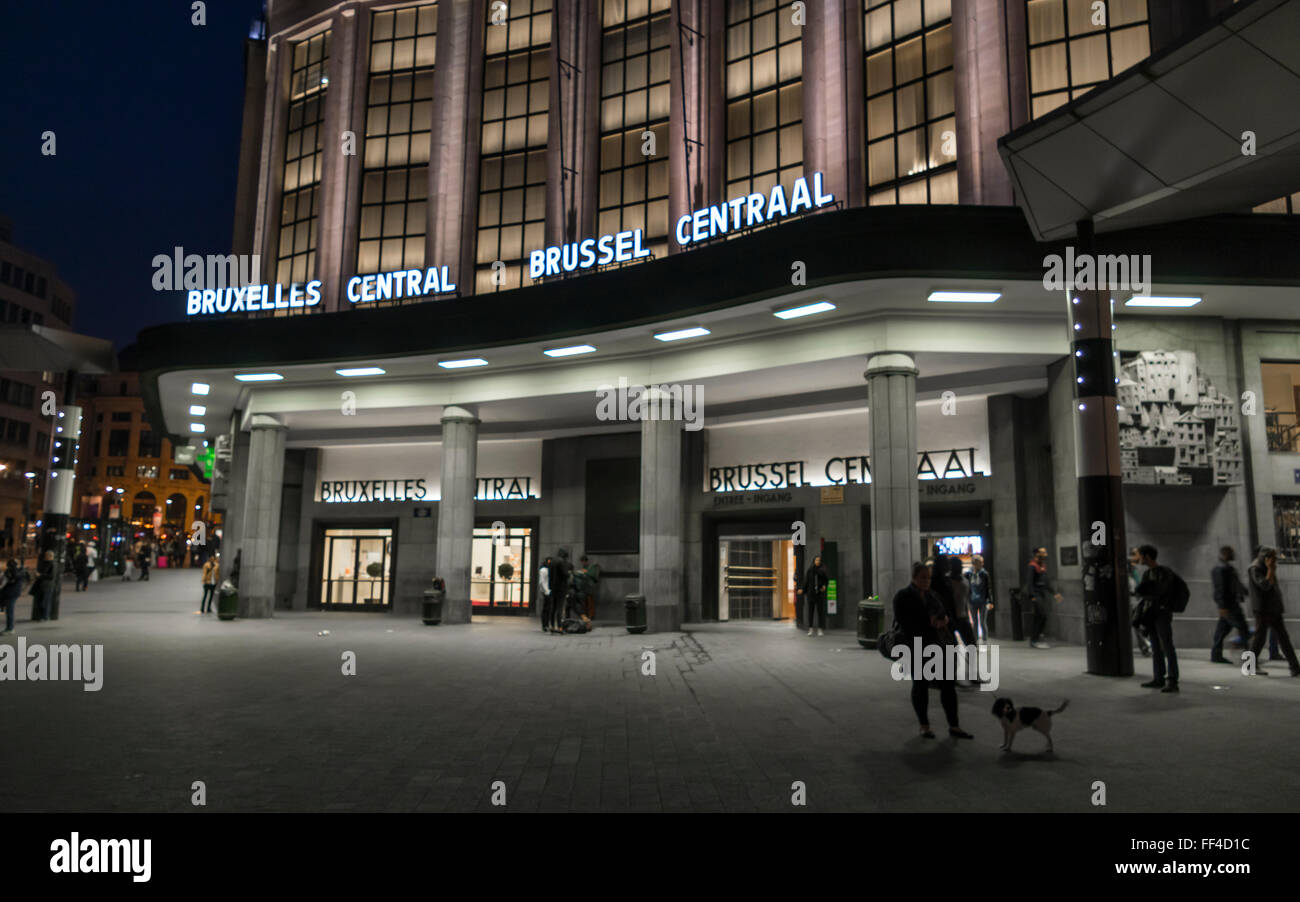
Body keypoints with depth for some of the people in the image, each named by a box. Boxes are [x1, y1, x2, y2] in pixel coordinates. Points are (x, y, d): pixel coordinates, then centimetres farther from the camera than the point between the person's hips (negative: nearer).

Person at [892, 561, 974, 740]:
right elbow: (903, 622, -14)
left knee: (948, 685, 0)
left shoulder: (932, 596, 13)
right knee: (920, 684, 6)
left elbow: (943, 615, 16)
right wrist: (929, 622, -19)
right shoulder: (903, 596, -5)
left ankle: (954, 727, 6)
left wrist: (943, 619, -8)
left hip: (937, 645, 5)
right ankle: (924, 726, 18)